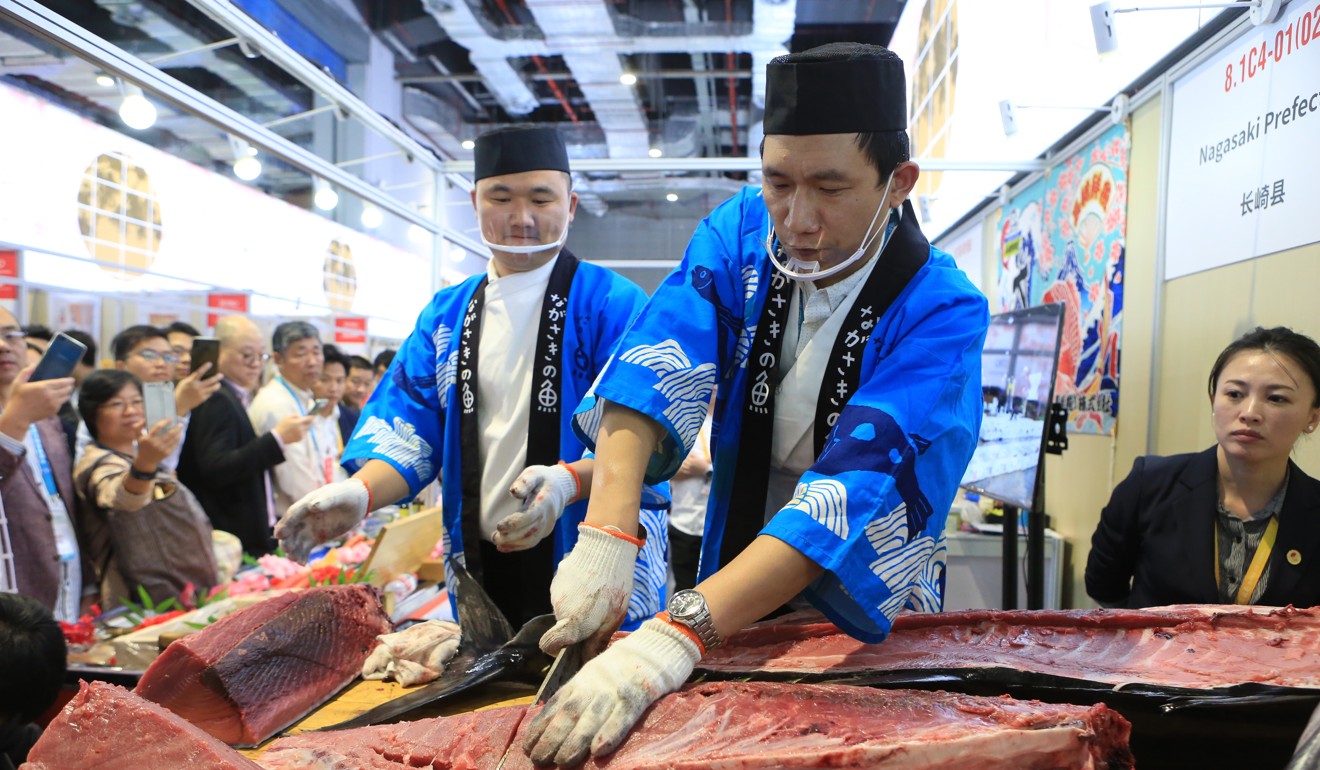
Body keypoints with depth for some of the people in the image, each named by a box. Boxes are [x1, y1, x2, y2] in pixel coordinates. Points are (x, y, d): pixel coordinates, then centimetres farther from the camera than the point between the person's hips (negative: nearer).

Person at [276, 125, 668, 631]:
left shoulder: (613, 304, -6)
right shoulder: (446, 315, 11)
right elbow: (409, 428, 6)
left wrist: (569, 480, -33)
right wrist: (360, 491, -13)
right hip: (480, 567, 4)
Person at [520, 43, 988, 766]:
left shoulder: (942, 311, -25)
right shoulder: (742, 231, -12)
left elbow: (862, 484, -38)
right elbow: (654, 367, -23)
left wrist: (674, 637, -49)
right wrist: (606, 535, -40)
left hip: (871, 622, -3)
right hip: (728, 588, 3)